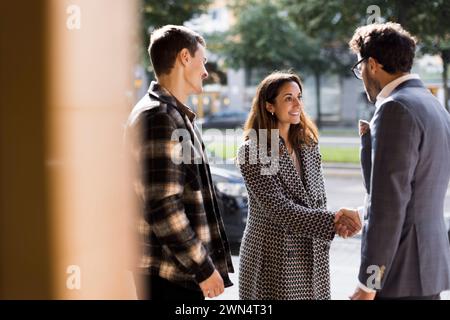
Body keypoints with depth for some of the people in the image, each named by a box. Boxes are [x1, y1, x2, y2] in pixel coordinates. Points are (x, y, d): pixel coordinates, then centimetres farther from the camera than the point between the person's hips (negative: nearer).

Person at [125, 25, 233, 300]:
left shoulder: (177, 114, 17)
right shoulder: (158, 117, -16)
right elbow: (163, 208, -22)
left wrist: (206, 261, 20)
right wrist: (204, 268, -17)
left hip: (184, 271, 10)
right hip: (170, 276, -10)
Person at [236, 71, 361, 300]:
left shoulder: (308, 145, 8)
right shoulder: (251, 152, -12)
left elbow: (318, 199, 13)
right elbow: (278, 208, -18)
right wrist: (333, 220, -24)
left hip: (313, 259, 6)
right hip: (274, 261, -6)